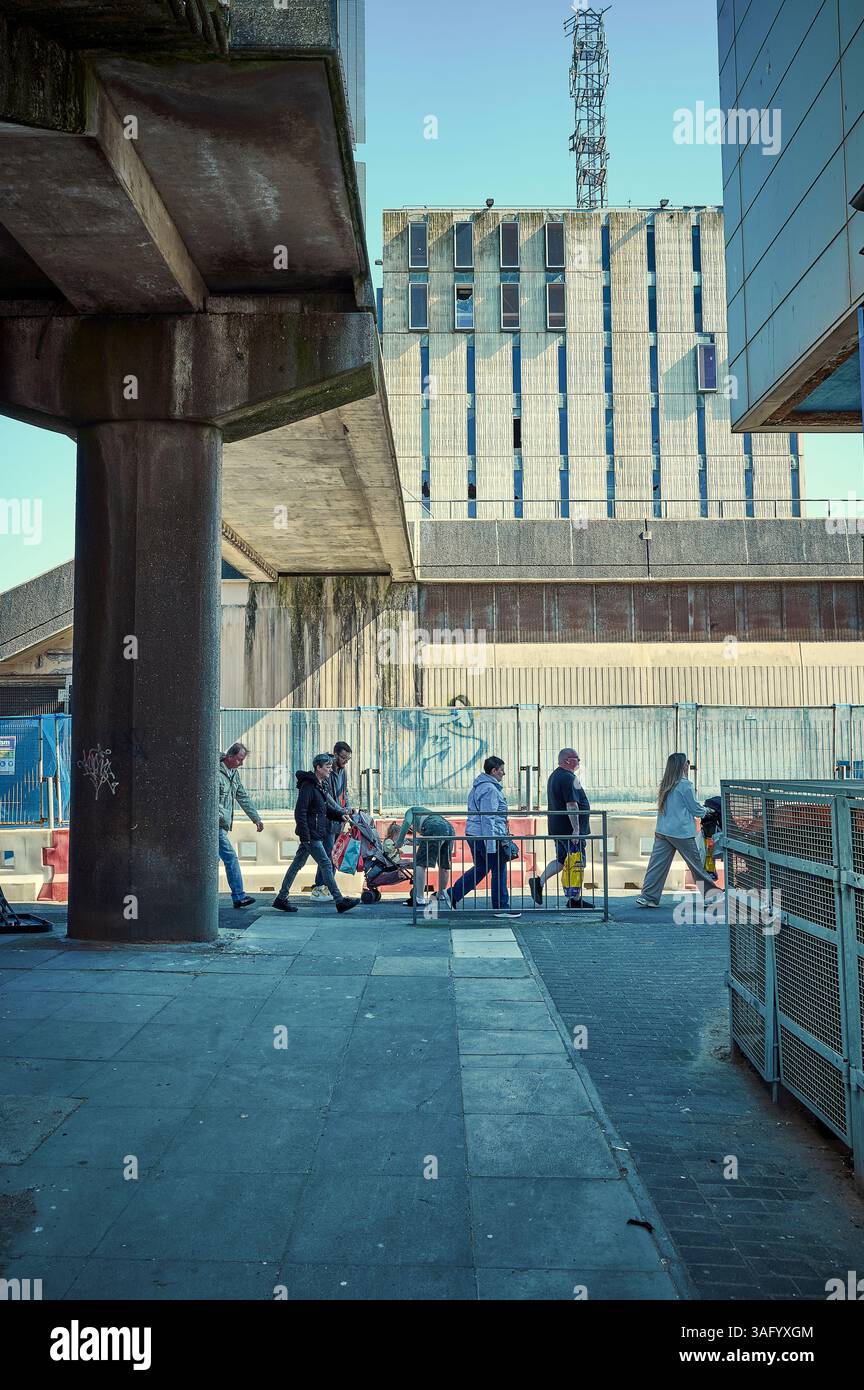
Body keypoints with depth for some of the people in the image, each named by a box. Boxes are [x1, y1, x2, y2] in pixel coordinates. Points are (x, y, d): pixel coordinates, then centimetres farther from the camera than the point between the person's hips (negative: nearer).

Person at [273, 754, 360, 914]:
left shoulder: (322, 786, 14)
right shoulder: (308, 785, -15)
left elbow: (327, 809, 22)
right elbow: (300, 812, -19)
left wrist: (341, 815, 3)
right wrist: (305, 837, -21)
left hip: (316, 834, 10)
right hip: (310, 835, -10)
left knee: (297, 864, 12)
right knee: (326, 864, -7)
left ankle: (281, 898, 19)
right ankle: (339, 901, -3)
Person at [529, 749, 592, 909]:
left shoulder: (554, 776, 16)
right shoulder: (568, 777, -17)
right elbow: (571, 805, -24)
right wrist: (576, 829, -24)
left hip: (557, 828, 10)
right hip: (569, 829, -10)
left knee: (561, 859, 19)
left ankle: (538, 883, 10)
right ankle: (575, 899, 4)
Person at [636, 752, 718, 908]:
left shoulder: (665, 785, 9)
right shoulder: (685, 784, -11)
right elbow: (695, 808, -4)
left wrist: (700, 809, 21)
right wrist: (706, 810, 15)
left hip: (662, 830, 6)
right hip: (681, 832, -6)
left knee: (658, 863, 3)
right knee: (697, 863, 7)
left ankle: (647, 897, -2)